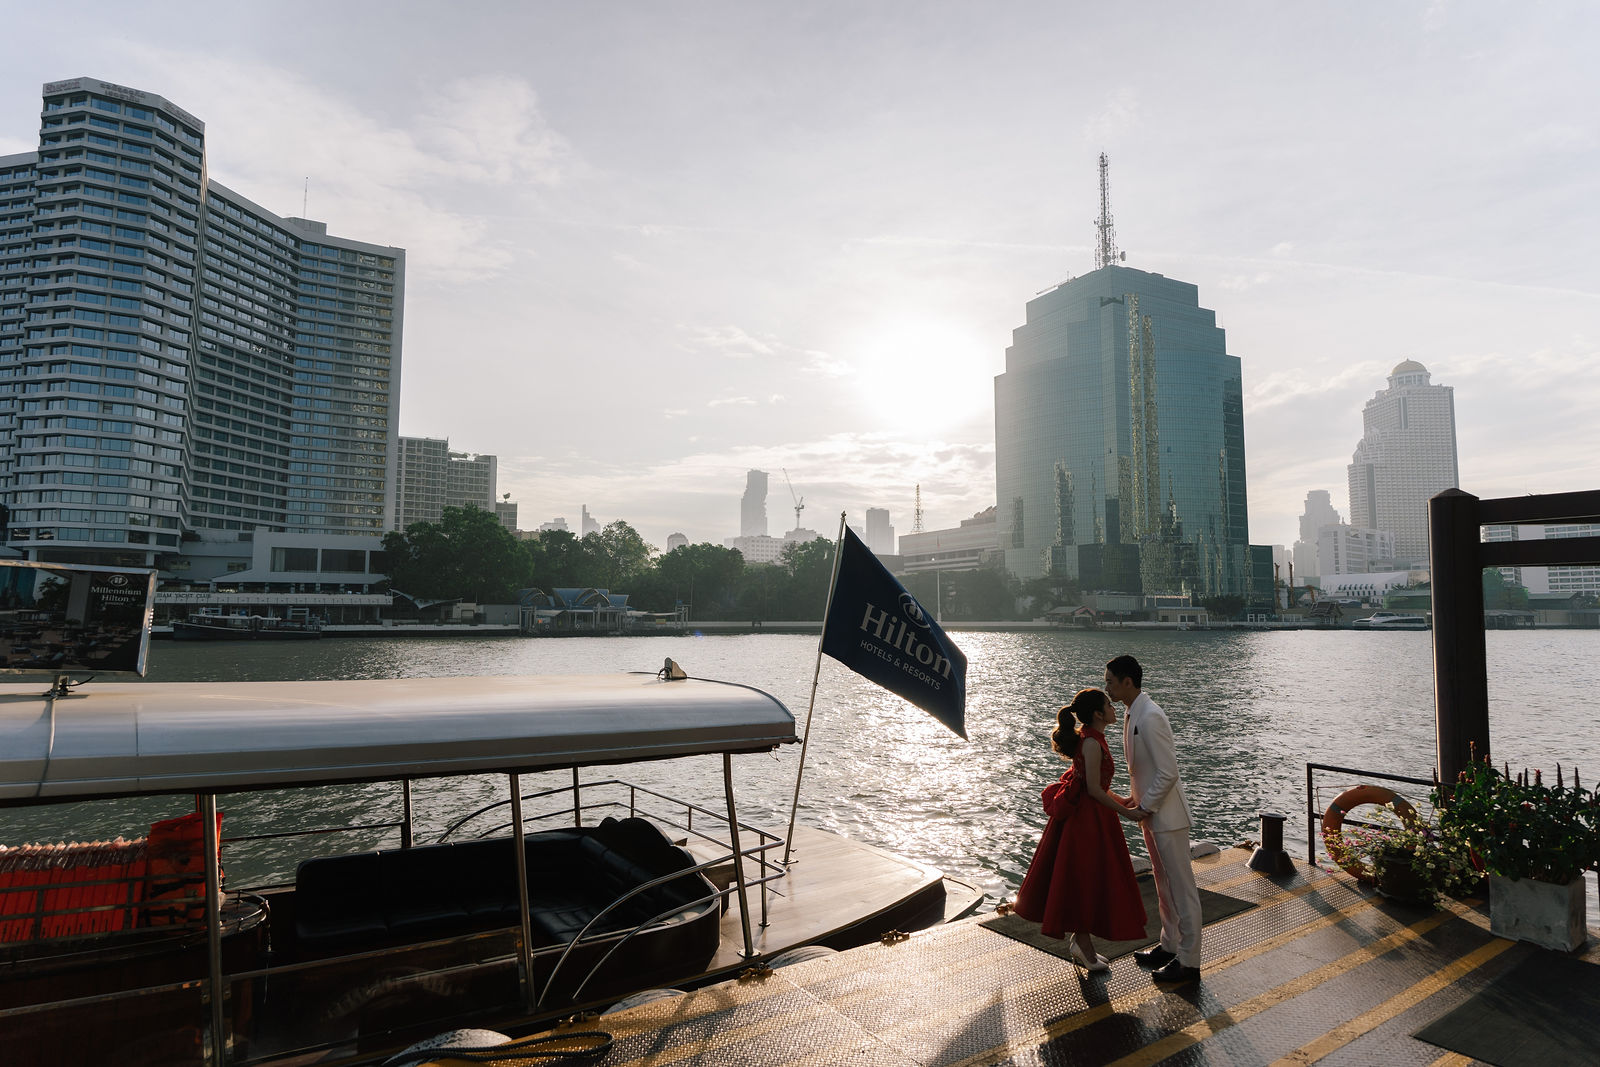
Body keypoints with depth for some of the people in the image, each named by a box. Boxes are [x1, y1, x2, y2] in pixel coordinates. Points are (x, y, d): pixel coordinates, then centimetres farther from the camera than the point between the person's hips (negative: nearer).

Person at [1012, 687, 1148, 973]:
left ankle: (1080, 942, 28)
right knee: (1085, 881, 3)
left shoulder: (1091, 739, 10)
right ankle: (1082, 945, 16)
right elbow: (1094, 790, -20)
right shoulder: (1092, 743, -20)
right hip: (1087, 818, -10)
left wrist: (1123, 801, 13)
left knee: (1085, 881, 17)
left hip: (1082, 815, 10)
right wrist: (1124, 812, -11)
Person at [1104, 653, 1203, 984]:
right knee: (1163, 884, 21)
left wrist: (1145, 808, -17)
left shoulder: (1150, 718, -24)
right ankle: (1170, 945, 34)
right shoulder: (1133, 714, 7)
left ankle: (1188, 962, 14)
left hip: (1166, 814, -10)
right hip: (1152, 813, 10)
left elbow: (1168, 773, -25)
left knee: (1182, 887, 3)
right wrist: (1135, 797, 10)